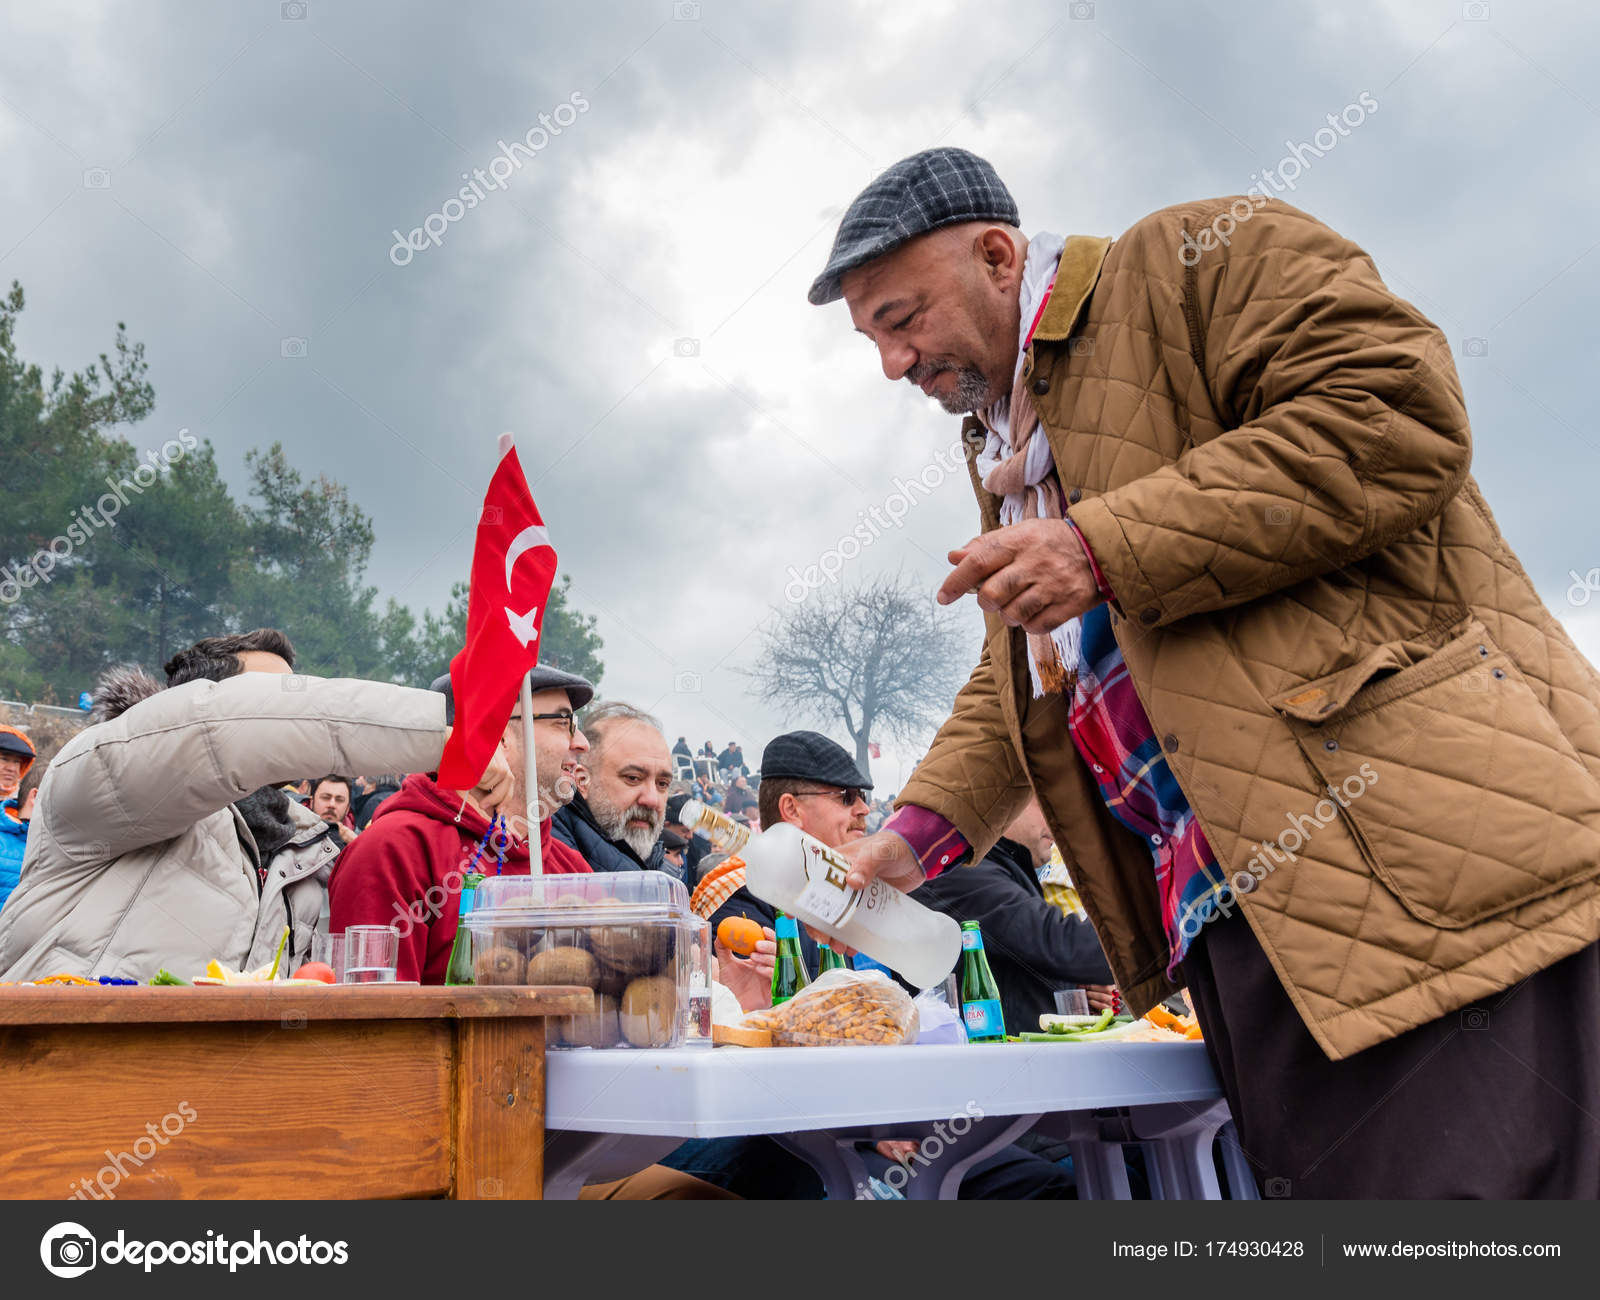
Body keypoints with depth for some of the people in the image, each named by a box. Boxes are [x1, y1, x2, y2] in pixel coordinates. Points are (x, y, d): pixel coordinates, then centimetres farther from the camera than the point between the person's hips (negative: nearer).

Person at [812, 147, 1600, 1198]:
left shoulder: (1195, 259, 2)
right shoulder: (1008, 455, 26)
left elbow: (1396, 409, -15)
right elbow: (1011, 685, 30)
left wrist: (1105, 549, -17)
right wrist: (925, 827, 14)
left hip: (1419, 845, -7)